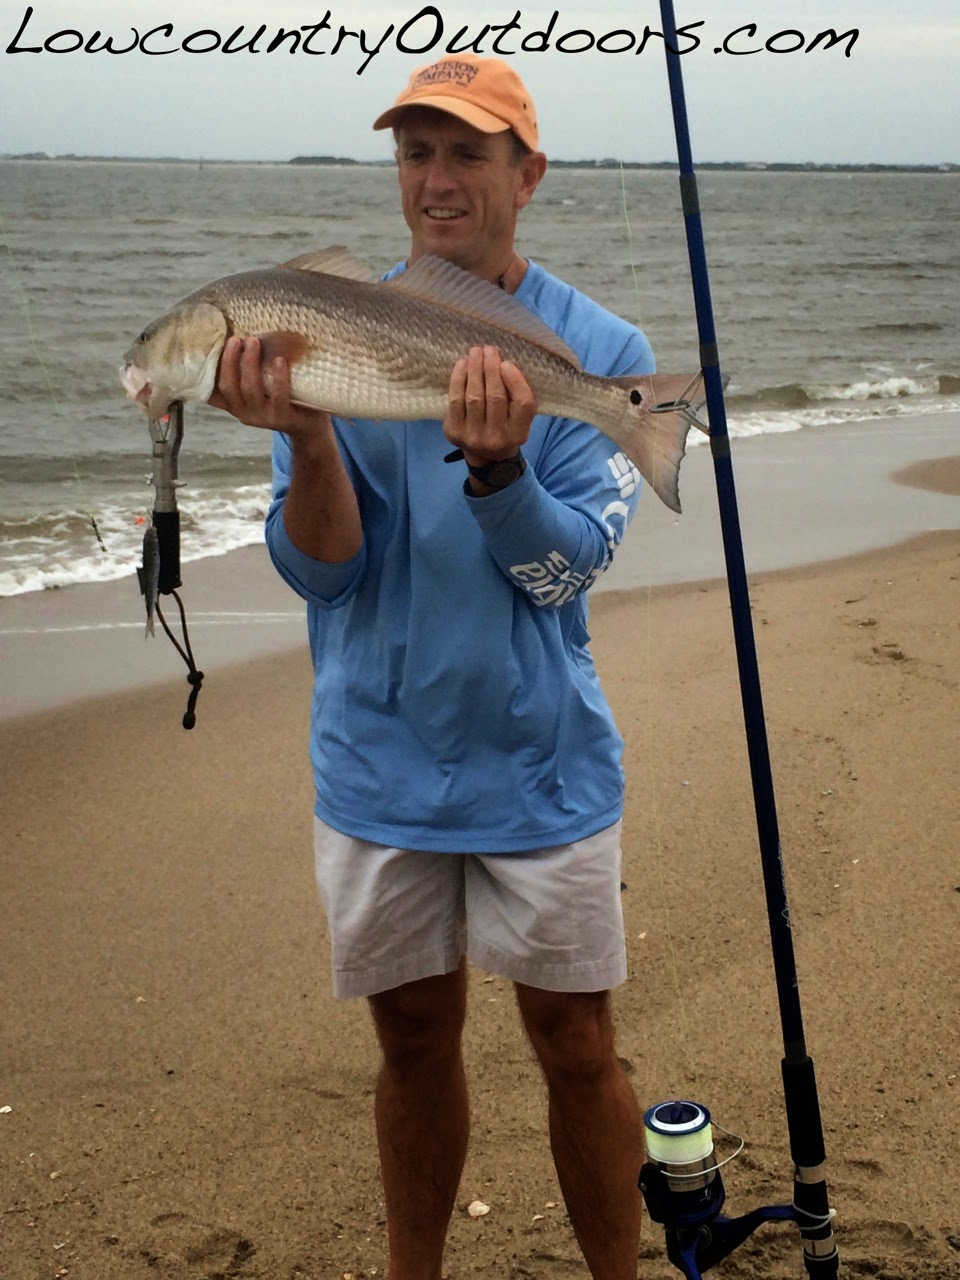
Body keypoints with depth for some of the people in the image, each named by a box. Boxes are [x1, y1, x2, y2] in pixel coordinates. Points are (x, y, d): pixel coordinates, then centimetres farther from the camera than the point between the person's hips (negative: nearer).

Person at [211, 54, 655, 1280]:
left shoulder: (600, 351, -5)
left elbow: (563, 569, -13)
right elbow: (321, 571, -8)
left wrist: (496, 464, -31)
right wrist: (310, 438, -26)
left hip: (539, 764, -1)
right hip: (379, 761, 2)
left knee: (576, 1050, 8)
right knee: (415, 1040, 16)